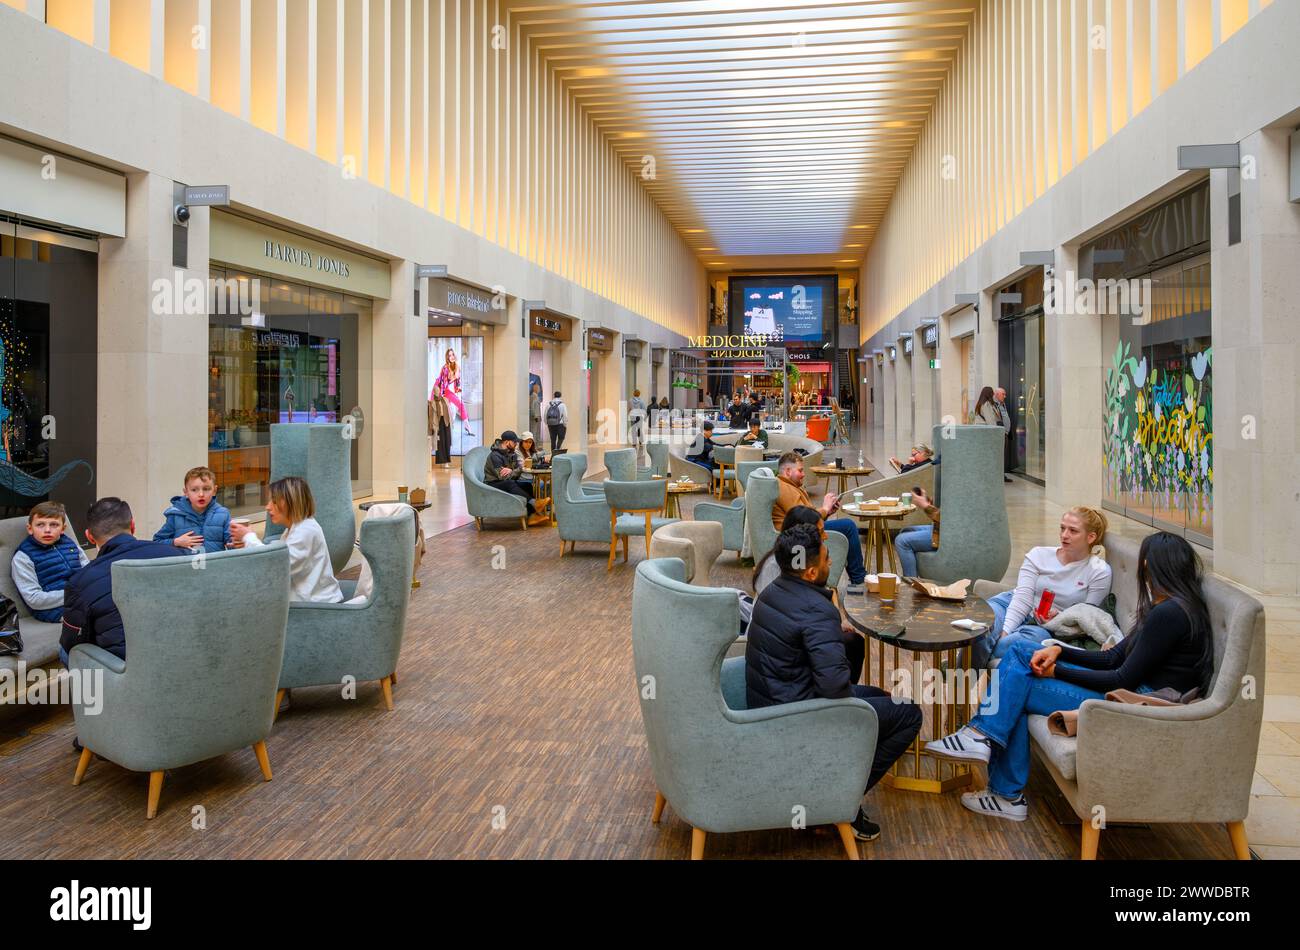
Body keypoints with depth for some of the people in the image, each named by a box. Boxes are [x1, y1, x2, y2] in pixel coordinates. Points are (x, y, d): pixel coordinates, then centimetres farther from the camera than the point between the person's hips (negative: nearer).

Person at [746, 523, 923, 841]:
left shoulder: (772, 591, 4)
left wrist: (839, 635, 11)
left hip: (764, 706, 9)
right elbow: (835, 684, -30)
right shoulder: (817, 610, -24)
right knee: (908, 714, -1)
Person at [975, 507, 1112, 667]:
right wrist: (1005, 630, -21)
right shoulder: (1039, 555, 4)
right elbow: (1022, 598, -6)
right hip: (1012, 607, 1)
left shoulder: (1100, 572, 0)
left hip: (1046, 629, -1)